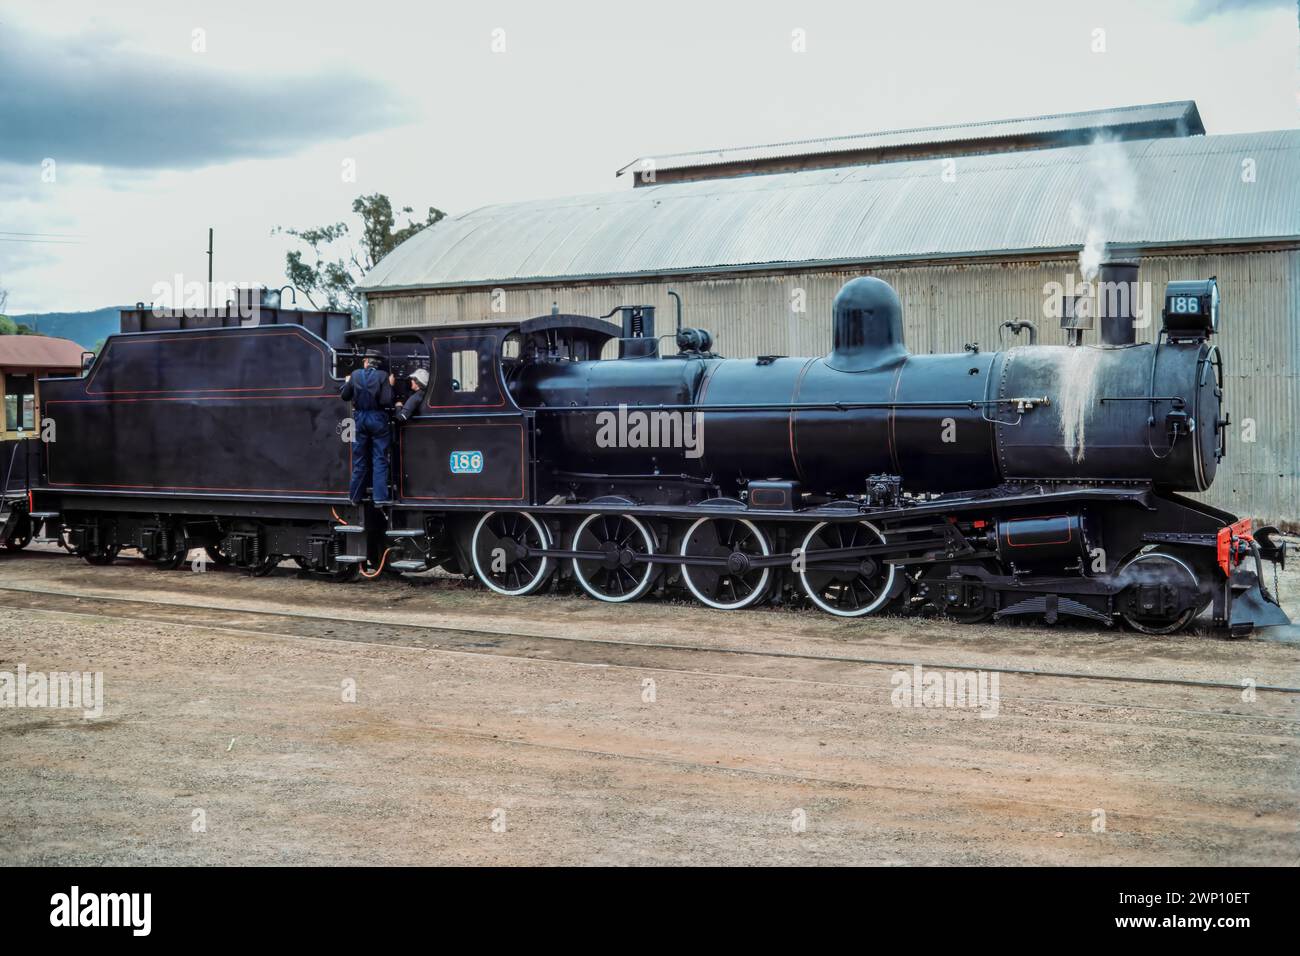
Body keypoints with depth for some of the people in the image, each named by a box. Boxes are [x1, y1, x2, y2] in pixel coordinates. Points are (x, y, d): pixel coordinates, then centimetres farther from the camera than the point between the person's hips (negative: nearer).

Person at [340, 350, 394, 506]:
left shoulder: (355, 375, -2)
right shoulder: (382, 376, -11)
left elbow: (344, 396, 6)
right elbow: (387, 401, -15)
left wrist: (347, 383, 23)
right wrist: (389, 386, 1)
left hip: (360, 418, 3)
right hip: (378, 419, -3)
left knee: (359, 459, 12)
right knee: (380, 458, 2)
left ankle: (356, 496, 19)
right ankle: (380, 496, -3)